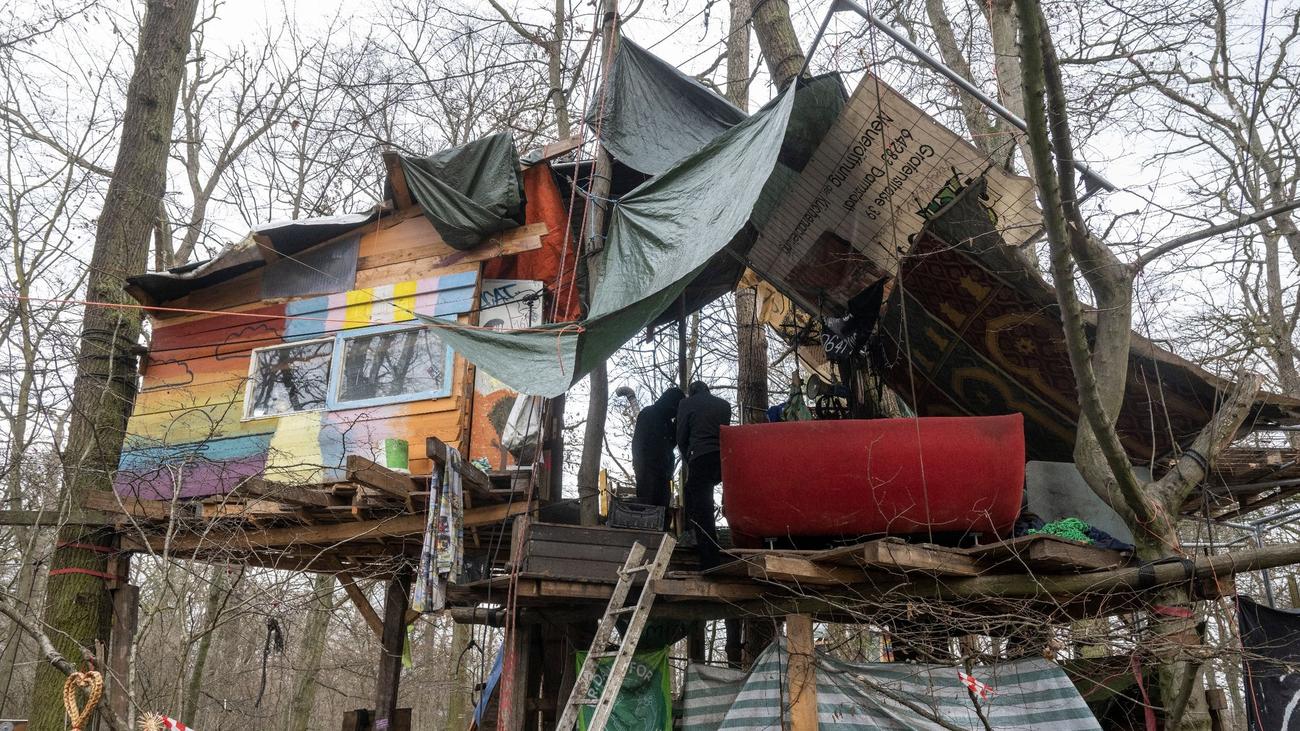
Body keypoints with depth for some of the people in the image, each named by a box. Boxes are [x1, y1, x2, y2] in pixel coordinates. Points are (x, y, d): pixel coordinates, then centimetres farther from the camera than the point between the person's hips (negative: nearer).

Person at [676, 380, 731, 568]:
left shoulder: (687, 404, 10)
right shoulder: (724, 404, 21)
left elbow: (681, 438, 6)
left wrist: (688, 458, 21)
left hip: (701, 456, -5)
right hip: (723, 457, 5)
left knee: (702, 510, -4)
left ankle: (709, 563, -11)